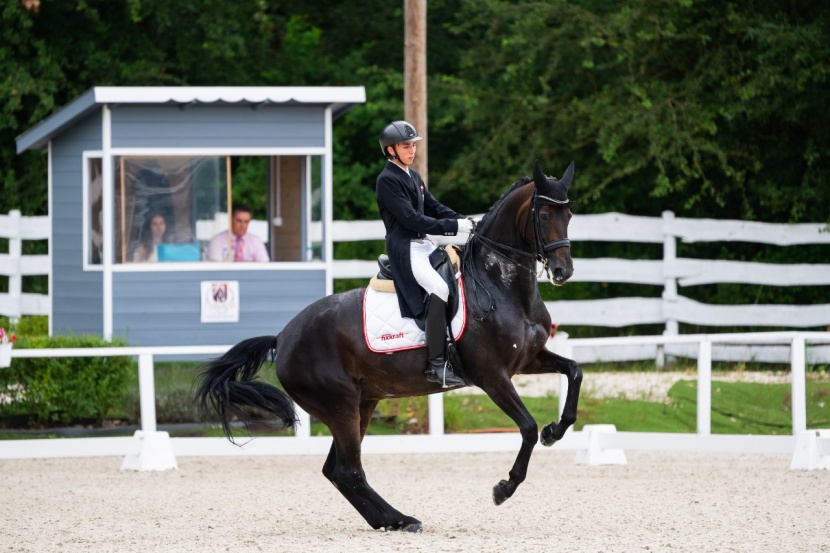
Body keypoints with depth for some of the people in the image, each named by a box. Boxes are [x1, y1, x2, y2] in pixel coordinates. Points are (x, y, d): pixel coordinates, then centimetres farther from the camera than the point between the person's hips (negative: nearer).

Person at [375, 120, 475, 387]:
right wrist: (454, 226, -23)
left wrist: (466, 222, -1)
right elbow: (411, 219, -20)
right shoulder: (388, 180, -13)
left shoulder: (413, 176, 16)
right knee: (439, 289, -29)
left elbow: (434, 207, 17)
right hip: (405, 249, -10)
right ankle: (437, 365, -30)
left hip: (423, 245, 10)